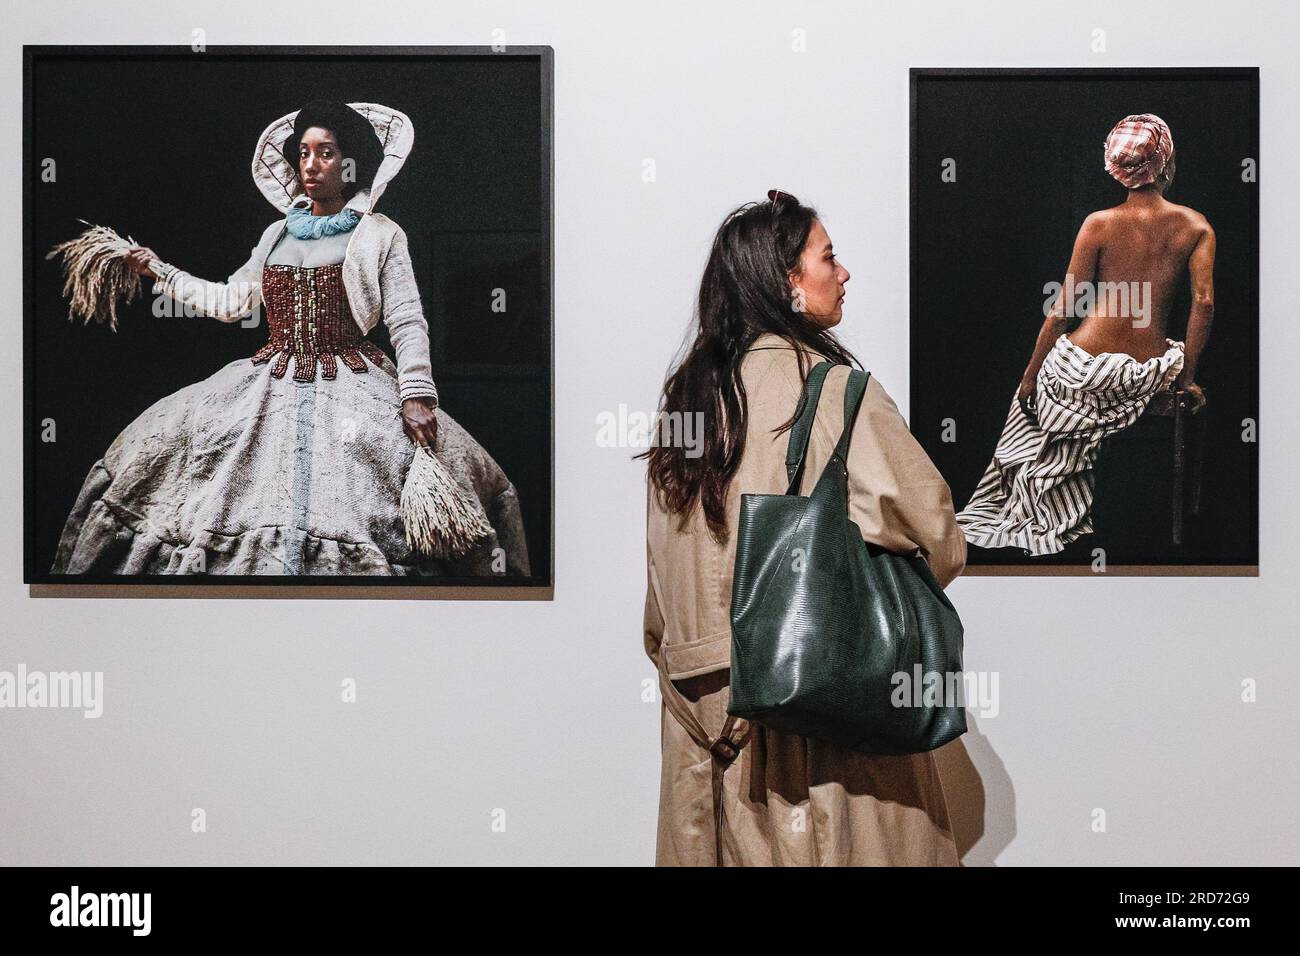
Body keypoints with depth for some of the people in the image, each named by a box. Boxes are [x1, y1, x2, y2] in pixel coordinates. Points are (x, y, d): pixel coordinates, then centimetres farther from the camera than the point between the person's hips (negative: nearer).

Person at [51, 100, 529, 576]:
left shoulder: (380, 236, 2)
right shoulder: (278, 233, 17)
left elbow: (407, 323, -4)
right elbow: (229, 301, 25)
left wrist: (416, 394, -17)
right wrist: (159, 270, 27)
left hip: (351, 383, -5)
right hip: (271, 381, 5)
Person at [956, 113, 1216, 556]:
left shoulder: (1099, 224, -5)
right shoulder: (1196, 226, 0)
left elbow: (1063, 309, -5)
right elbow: (1204, 303, -8)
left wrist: (1031, 374, 4)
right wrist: (1186, 377, 2)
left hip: (1083, 366, -3)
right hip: (1148, 374, 3)